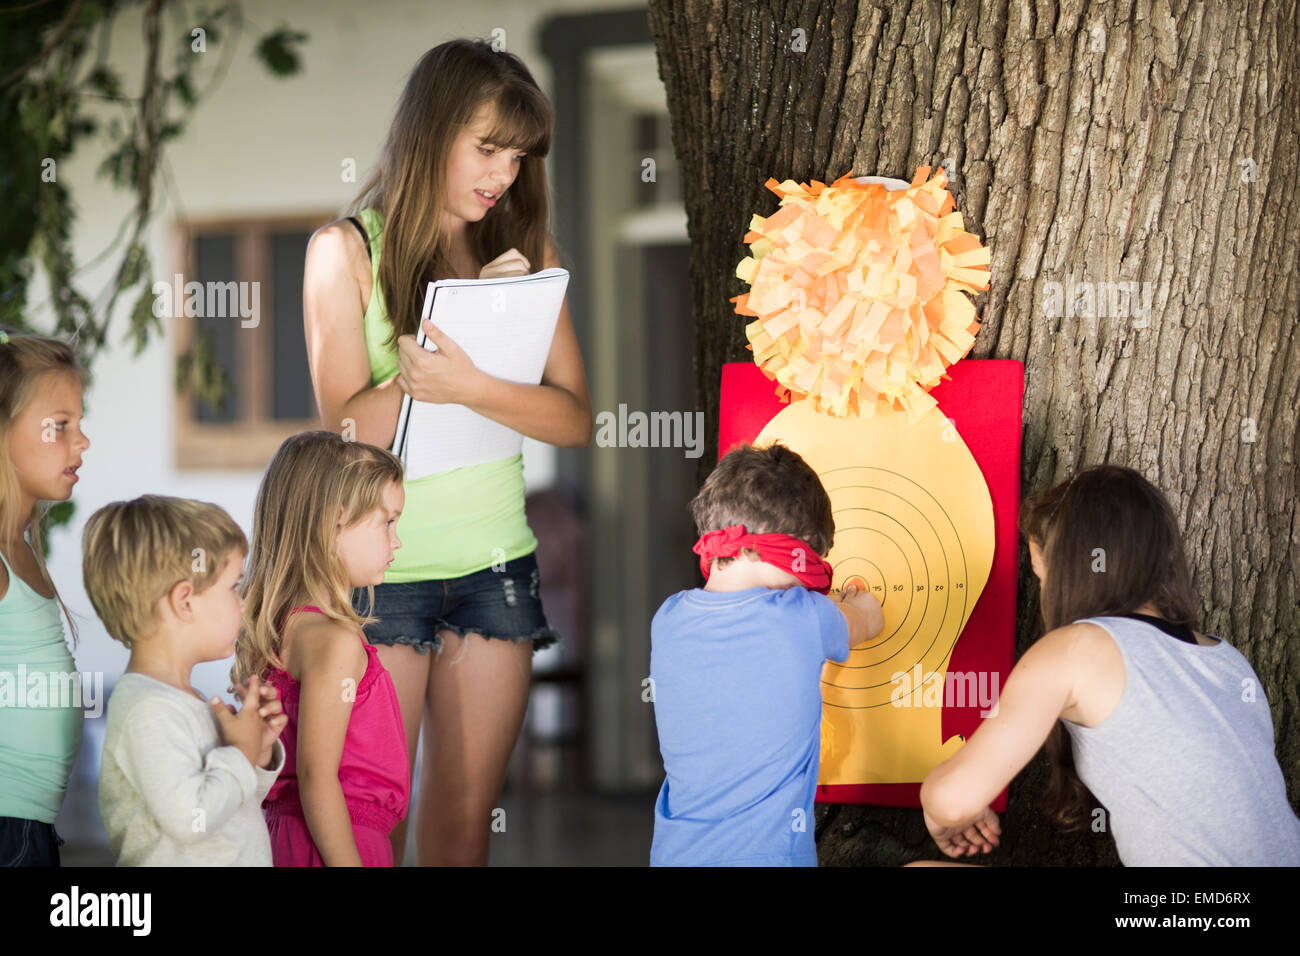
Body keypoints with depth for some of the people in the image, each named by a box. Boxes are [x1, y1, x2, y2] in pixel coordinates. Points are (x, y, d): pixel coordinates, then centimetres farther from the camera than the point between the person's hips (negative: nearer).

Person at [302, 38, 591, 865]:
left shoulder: (525, 251, 8)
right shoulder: (348, 248, -2)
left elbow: (576, 419, -1)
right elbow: (349, 424, -11)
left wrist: (470, 384, -21)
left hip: (496, 563, 3)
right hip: (381, 568, -3)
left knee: (465, 819, 7)